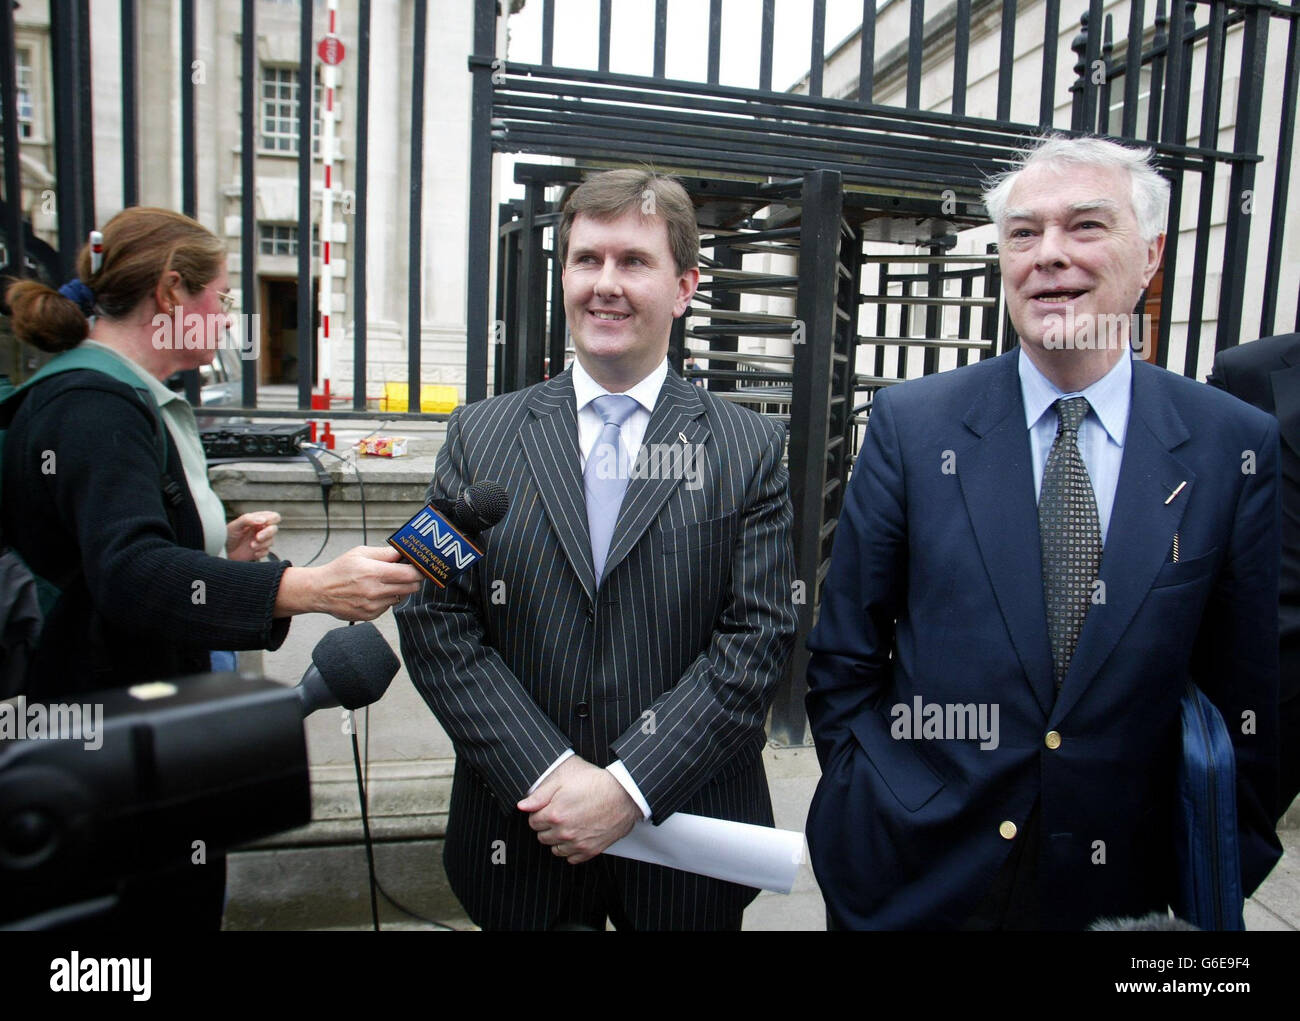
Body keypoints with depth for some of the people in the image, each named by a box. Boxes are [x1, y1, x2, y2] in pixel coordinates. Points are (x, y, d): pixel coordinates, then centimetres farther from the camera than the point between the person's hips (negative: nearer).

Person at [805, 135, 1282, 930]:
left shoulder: (1239, 446, -5)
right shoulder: (912, 424, -7)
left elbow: (1245, 689, 1)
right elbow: (845, 657, -3)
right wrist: (871, 809, -6)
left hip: (1122, 887, 1)